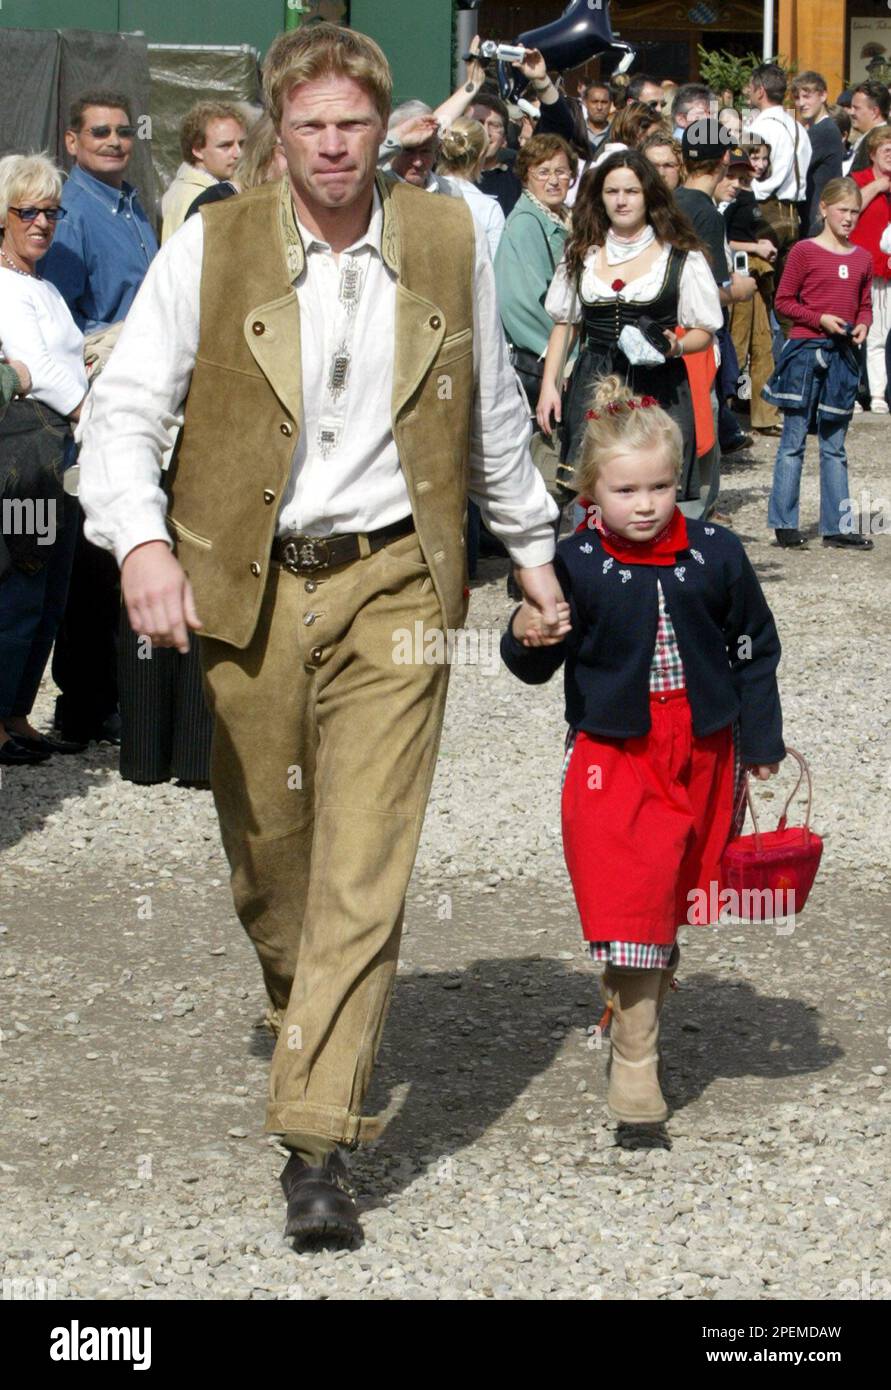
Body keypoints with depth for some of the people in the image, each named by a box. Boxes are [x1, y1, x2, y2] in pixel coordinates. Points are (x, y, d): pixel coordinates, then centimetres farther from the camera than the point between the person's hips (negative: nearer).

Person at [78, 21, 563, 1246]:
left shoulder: (451, 242, 3)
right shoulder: (211, 251, -3)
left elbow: (492, 410, 17)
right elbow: (123, 407, -5)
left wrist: (530, 547, 22)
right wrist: (140, 541, -22)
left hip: (390, 585, -1)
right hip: (246, 588, 1)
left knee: (364, 866, -10)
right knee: (264, 838, 13)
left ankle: (319, 1143, -11)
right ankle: (303, 1010, 44)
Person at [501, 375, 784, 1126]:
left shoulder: (716, 555, -2)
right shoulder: (576, 566, -8)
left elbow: (755, 648, 9)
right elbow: (538, 667, 1)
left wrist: (761, 741, 8)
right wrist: (526, 639, -22)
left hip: (702, 755, 3)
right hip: (612, 758, -3)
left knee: (674, 896, 14)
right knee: (628, 902, -10)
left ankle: (641, 1000, 36)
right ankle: (634, 1064, -5)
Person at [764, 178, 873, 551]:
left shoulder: (862, 258, 10)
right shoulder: (804, 251, -4)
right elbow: (784, 300, -4)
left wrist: (862, 325, -3)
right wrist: (821, 319, -15)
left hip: (842, 354, 5)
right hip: (805, 350, -5)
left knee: (834, 446, 9)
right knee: (793, 442, -1)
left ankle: (836, 526, 11)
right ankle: (785, 524, 3)